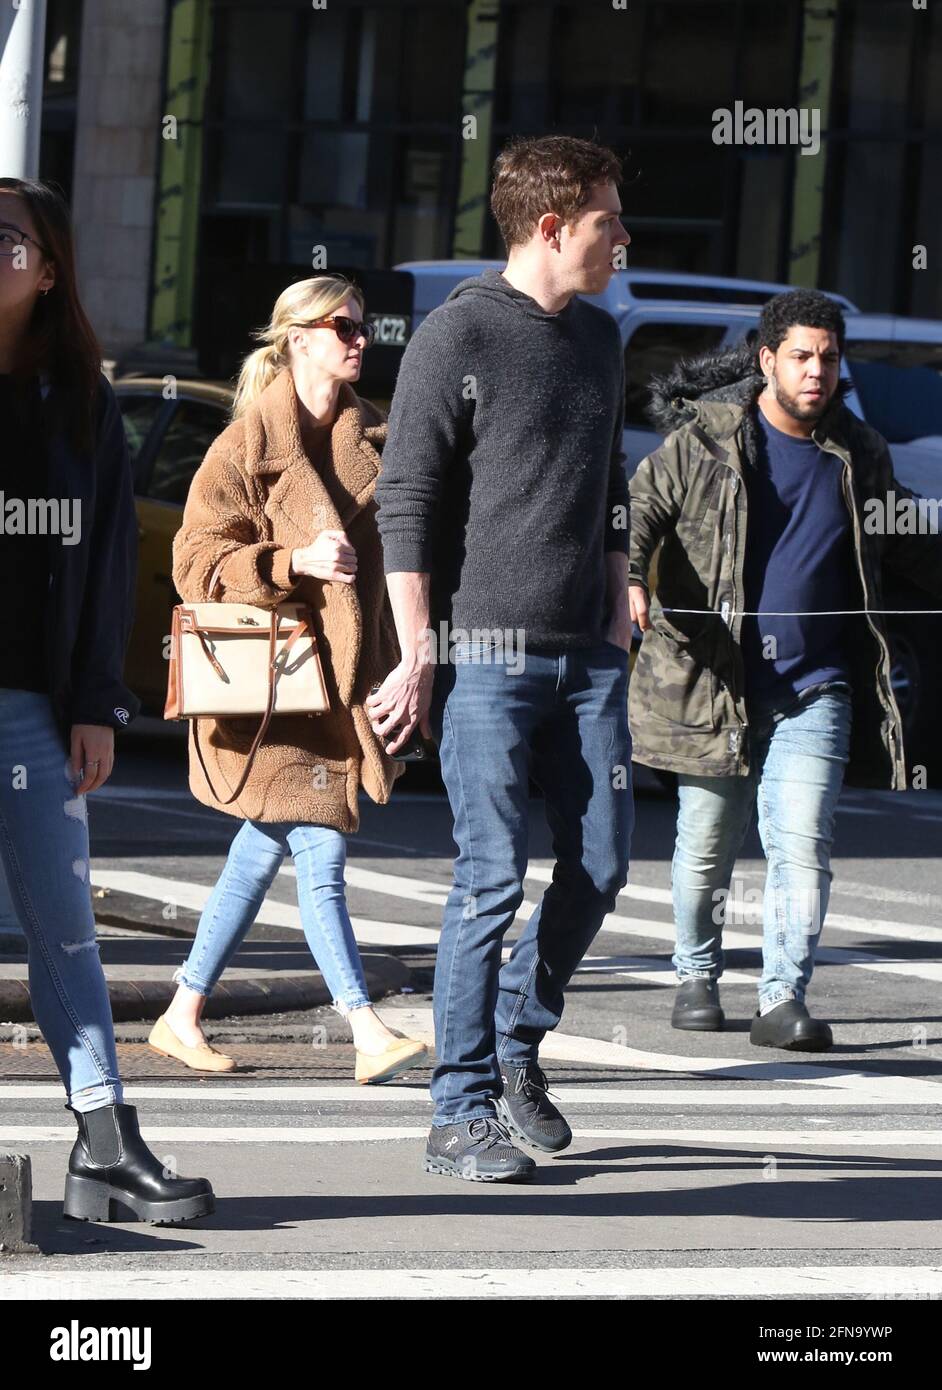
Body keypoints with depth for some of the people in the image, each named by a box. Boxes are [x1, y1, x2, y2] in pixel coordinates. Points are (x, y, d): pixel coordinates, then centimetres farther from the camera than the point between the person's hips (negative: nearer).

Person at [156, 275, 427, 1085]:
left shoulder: (371, 440, 11)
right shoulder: (248, 445, -7)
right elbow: (197, 564, -10)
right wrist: (295, 561, -22)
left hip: (342, 681, 6)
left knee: (262, 856, 11)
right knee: (321, 853, -12)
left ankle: (183, 1017, 21)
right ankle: (369, 1035, -16)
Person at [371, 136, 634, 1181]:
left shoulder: (598, 339, 15)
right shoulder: (459, 334, -6)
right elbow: (404, 504, -8)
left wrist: (618, 630, 17)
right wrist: (417, 656, -12)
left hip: (586, 657, 7)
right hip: (486, 653, -7)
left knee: (600, 863, 3)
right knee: (492, 876, -8)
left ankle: (518, 1038, 25)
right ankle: (462, 1114, -2)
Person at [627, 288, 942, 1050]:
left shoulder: (859, 455, 10)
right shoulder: (703, 439, -1)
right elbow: (640, 509, -6)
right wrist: (630, 579, -24)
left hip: (815, 687, 2)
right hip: (712, 683, -2)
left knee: (802, 844, -11)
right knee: (705, 848, 8)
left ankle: (783, 999, -9)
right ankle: (697, 975, 29)